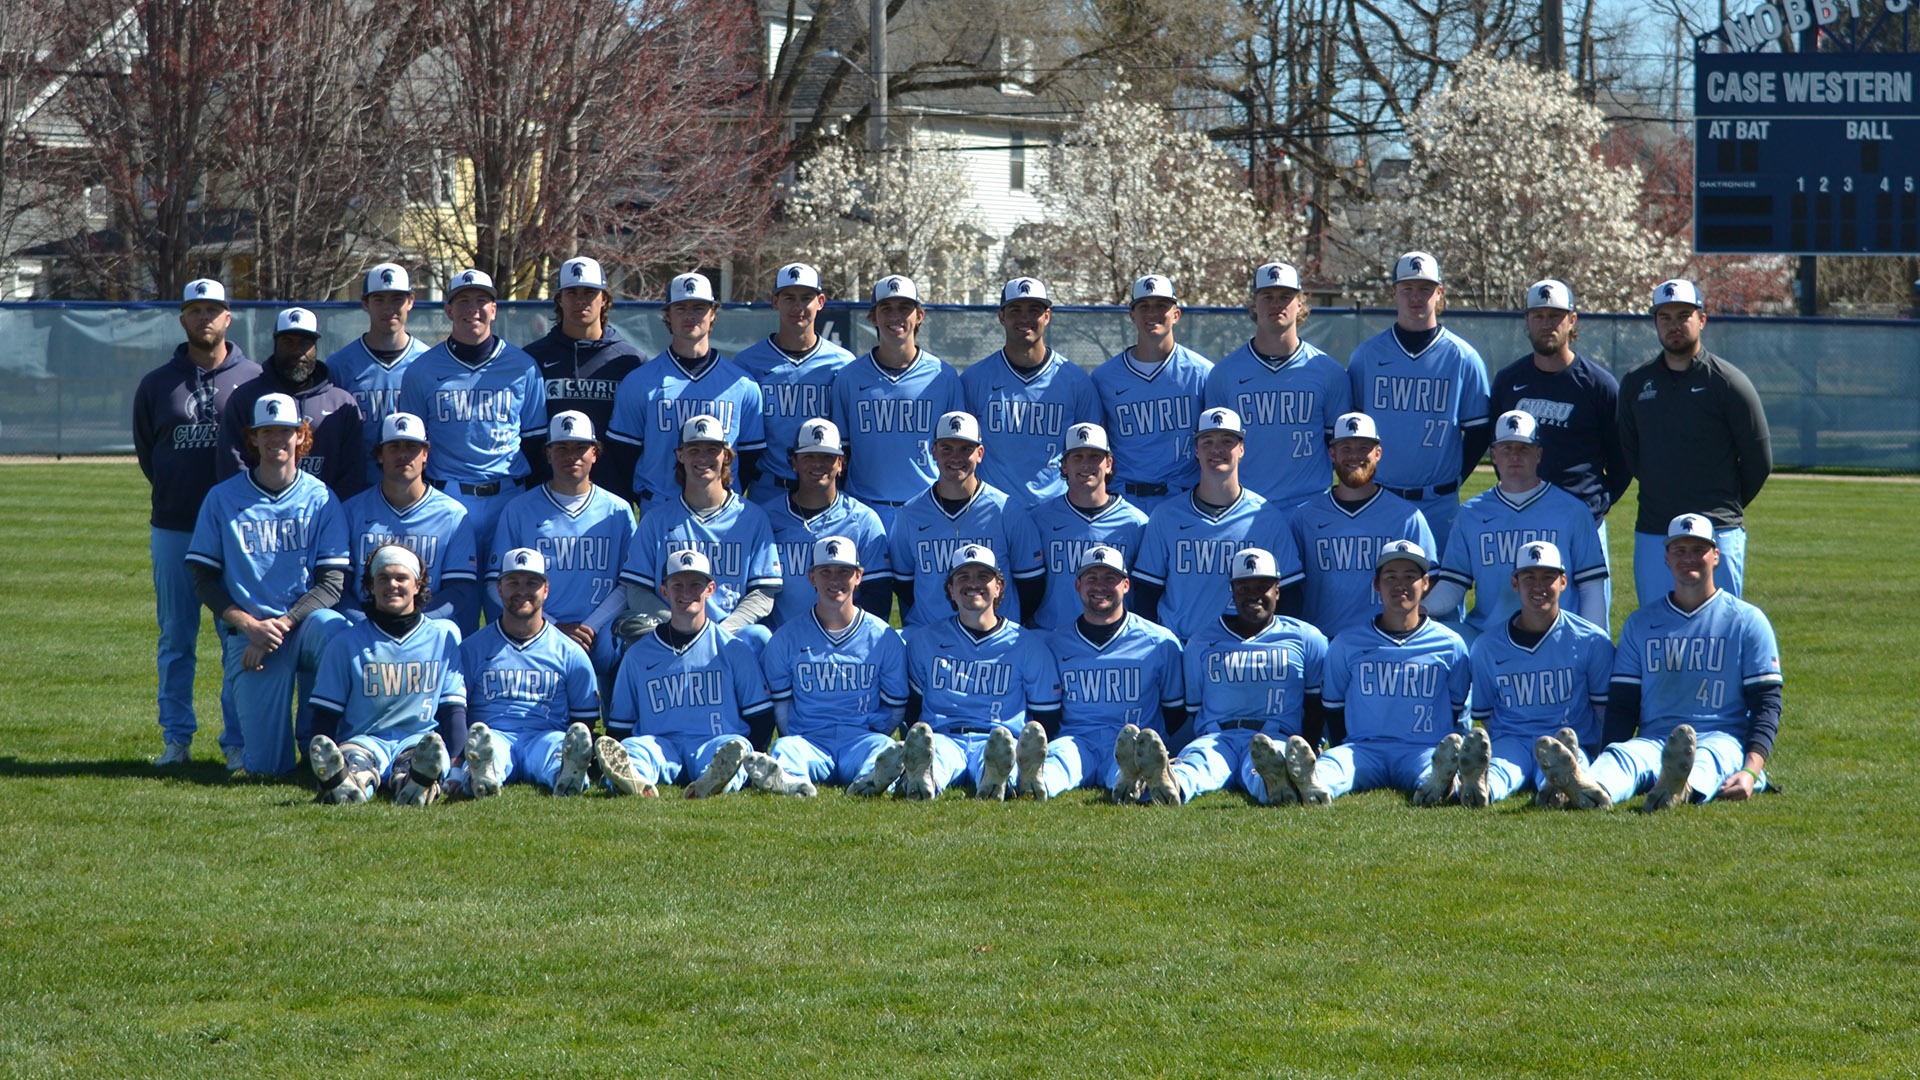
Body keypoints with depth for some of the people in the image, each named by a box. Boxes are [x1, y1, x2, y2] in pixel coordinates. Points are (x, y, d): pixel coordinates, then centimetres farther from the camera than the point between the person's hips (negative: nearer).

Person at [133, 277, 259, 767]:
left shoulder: (254, 379, 3)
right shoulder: (157, 384, 7)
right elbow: (146, 453, 17)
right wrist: (174, 494, 11)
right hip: (172, 529, 2)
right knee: (175, 638, 5)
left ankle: (238, 740, 4)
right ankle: (176, 737, 11)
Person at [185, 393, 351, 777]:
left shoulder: (320, 499, 7)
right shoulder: (223, 499, 7)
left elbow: (332, 583, 0)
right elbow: (204, 581, 5)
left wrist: (282, 624, -16)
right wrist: (250, 625, -12)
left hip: (304, 620, 0)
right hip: (247, 630, 0)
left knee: (331, 628, -40)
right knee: (267, 765, -16)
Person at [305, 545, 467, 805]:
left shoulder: (445, 635, 15)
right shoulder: (348, 642, 14)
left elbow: (453, 709, 13)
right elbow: (326, 713, 11)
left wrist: (446, 761, -5)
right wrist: (323, 764, -7)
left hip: (420, 737, 0)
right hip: (364, 739, 0)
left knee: (433, 747, -39)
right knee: (354, 760, -39)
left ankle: (414, 785, -74)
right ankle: (348, 785, -74)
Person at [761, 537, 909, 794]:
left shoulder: (884, 637, 11)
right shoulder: (787, 637, 12)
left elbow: (895, 708, 16)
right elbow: (780, 704, 14)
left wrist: (871, 741, 6)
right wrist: (798, 744, 4)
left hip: (862, 740, 0)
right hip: (809, 742, 0)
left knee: (885, 748, -34)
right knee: (784, 747, -34)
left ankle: (871, 780, -69)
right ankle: (792, 781, -69)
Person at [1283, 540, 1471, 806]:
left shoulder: (1450, 646, 14)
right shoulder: (1347, 645, 16)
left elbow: (1460, 714, 18)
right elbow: (1333, 708, 20)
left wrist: (1453, 758, 7)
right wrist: (1347, 759, 10)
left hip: (1424, 750, -1)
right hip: (1363, 748, 1)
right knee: (1329, 765, -35)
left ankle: (1438, 782, -73)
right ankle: (1314, 784, -69)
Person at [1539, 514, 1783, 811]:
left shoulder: (1747, 620, 11)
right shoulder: (1640, 623, 20)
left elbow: (1766, 705, 3)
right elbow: (1622, 706, 15)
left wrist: (1751, 771, -15)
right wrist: (1608, 762, -6)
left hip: (1724, 742, -2)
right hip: (1654, 742, 2)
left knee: (1709, 755, -39)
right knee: (1621, 754, -33)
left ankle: (1682, 788, -75)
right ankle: (1589, 789, -69)